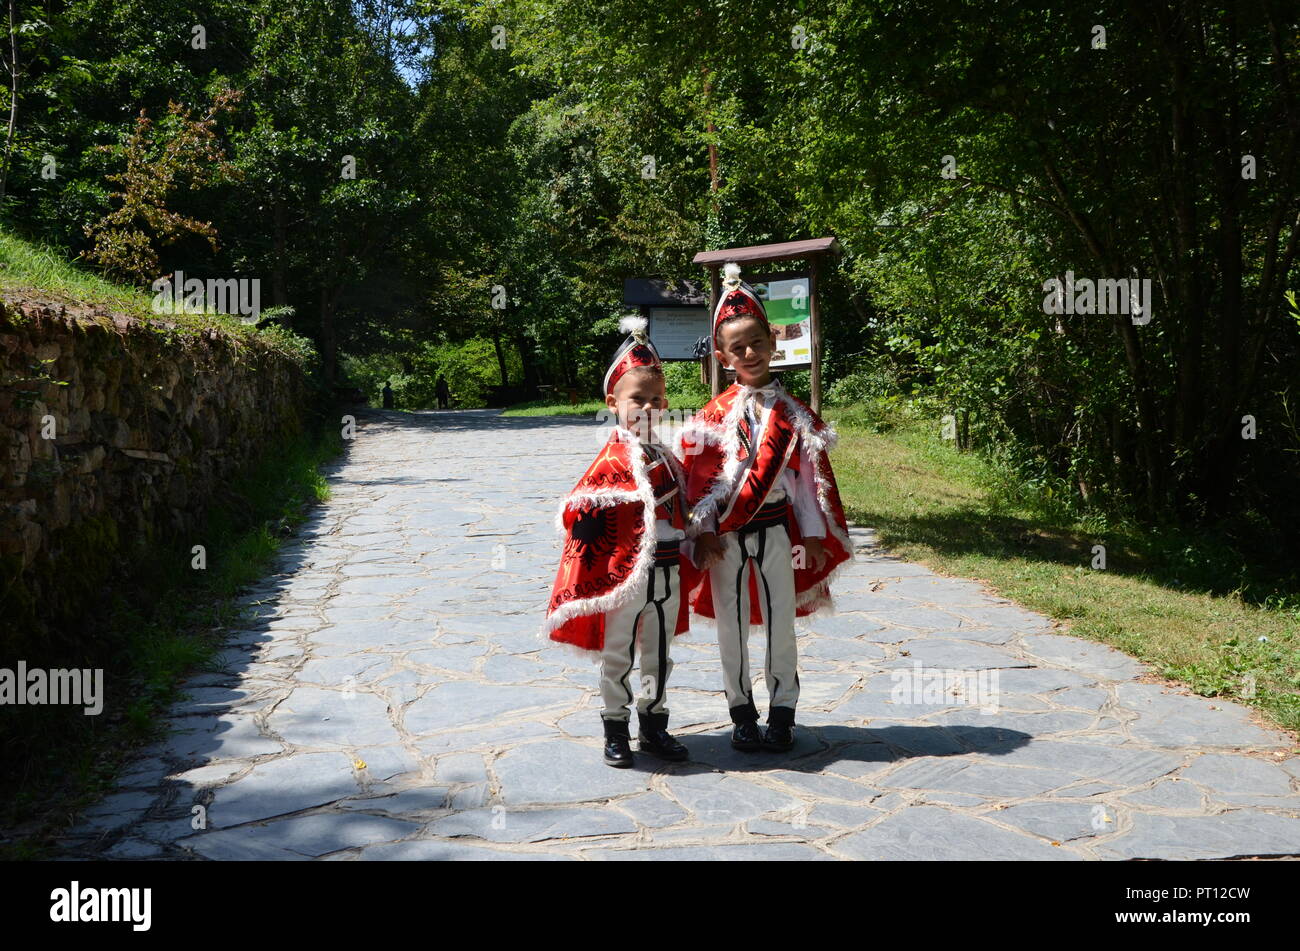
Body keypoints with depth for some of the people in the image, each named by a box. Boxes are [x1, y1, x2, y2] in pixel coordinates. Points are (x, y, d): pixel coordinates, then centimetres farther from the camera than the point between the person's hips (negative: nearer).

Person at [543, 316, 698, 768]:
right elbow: (579, 515, -14)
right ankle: (616, 732, 20)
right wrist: (584, 581, -16)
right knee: (617, 656, 7)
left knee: (659, 655, 15)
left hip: (667, 577, 6)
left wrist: (686, 569, 16)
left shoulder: (668, 460, 7)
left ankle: (654, 726, 29)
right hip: (625, 576, -6)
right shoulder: (612, 462, -12)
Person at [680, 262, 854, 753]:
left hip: (776, 530, 0)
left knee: (780, 624, 6)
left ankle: (782, 713, 19)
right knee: (732, 627, 8)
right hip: (726, 535, 0)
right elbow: (697, 477, 0)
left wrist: (813, 533, 2)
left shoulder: (793, 414, 1)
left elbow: (809, 475, 3)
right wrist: (702, 532, -6)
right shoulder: (713, 415, -1)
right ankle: (742, 714, 21)